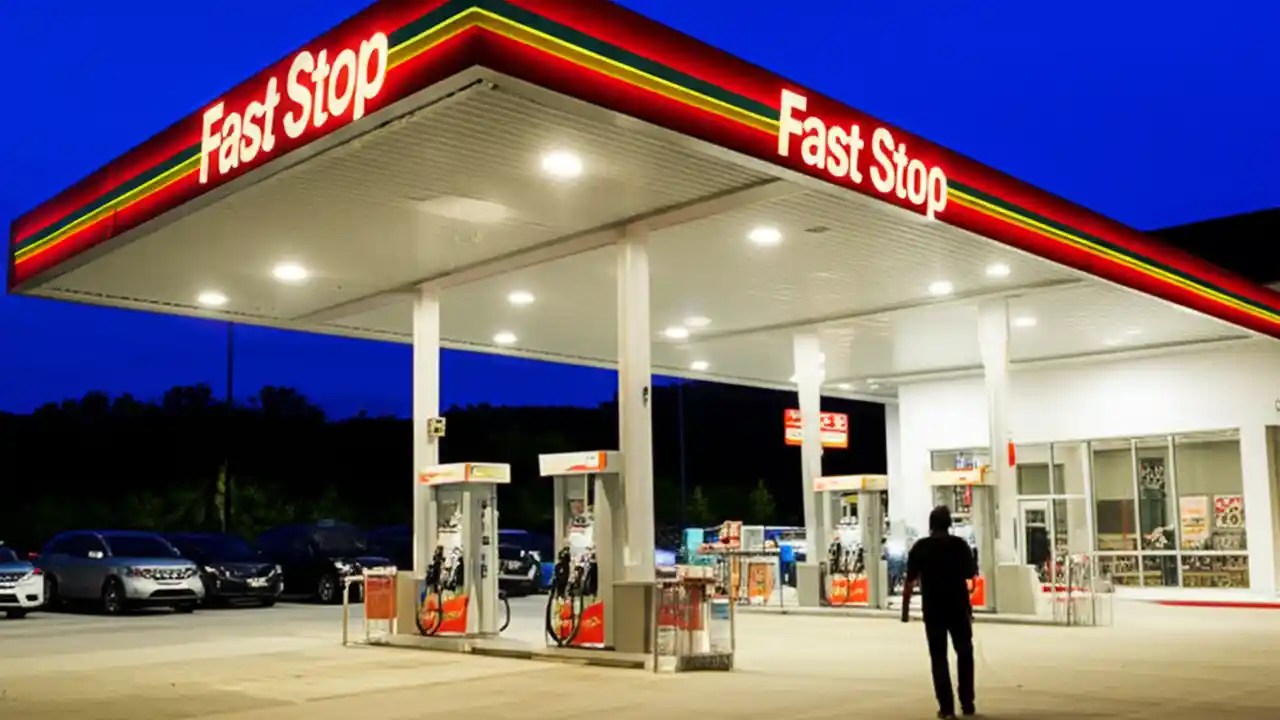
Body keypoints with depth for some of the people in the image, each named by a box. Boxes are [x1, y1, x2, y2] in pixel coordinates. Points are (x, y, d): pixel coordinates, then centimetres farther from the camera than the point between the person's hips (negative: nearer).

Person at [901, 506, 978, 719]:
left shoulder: (920, 547, -3)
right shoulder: (959, 544, -3)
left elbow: (910, 581, -6)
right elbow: (971, 574, 7)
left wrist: (906, 609, -1)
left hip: (933, 609, 0)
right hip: (958, 607, 0)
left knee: (939, 656, 5)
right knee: (964, 653, 15)